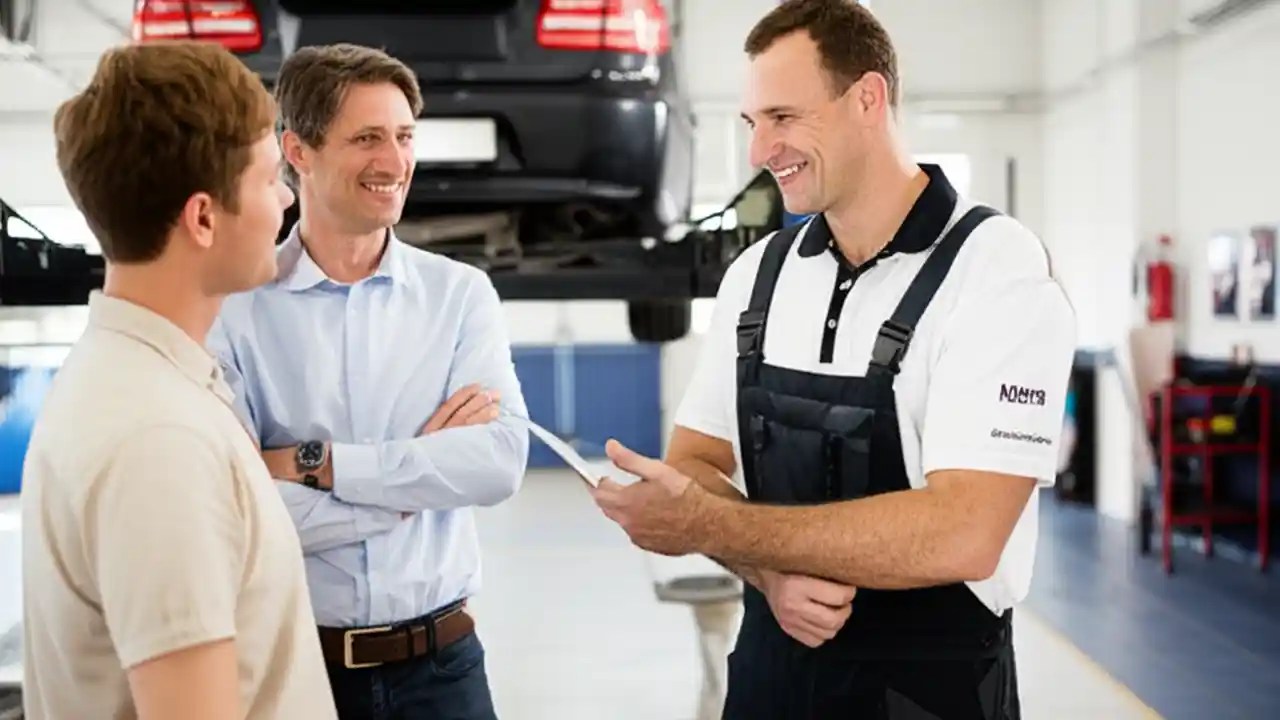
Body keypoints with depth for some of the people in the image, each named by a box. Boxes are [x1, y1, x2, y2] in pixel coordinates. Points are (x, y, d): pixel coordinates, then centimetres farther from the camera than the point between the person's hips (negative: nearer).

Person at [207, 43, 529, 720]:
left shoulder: (460, 294, -1)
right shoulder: (234, 307, -7)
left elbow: (501, 460, -13)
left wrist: (317, 463, -16)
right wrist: (427, 467, -13)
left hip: (440, 659, 2)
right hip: (289, 661, -1)